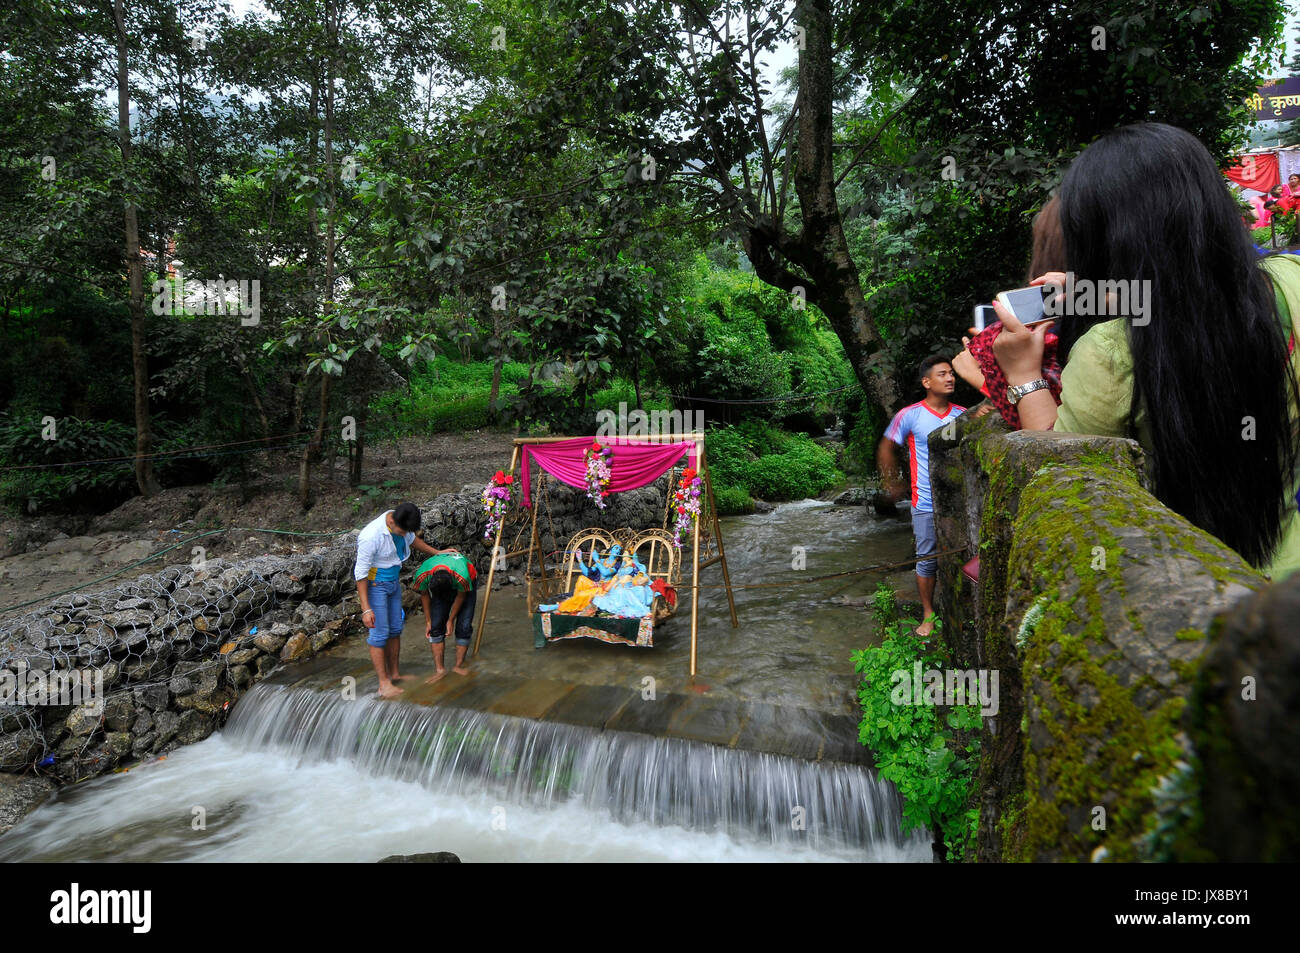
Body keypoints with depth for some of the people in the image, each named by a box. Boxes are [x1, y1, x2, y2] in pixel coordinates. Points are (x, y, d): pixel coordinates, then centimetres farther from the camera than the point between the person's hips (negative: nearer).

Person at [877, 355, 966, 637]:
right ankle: (928, 614, 18)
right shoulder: (910, 416, -5)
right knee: (927, 559, 3)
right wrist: (893, 484, 10)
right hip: (926, 504, -3)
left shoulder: (964, 415, 5)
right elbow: (886, 449, 6)